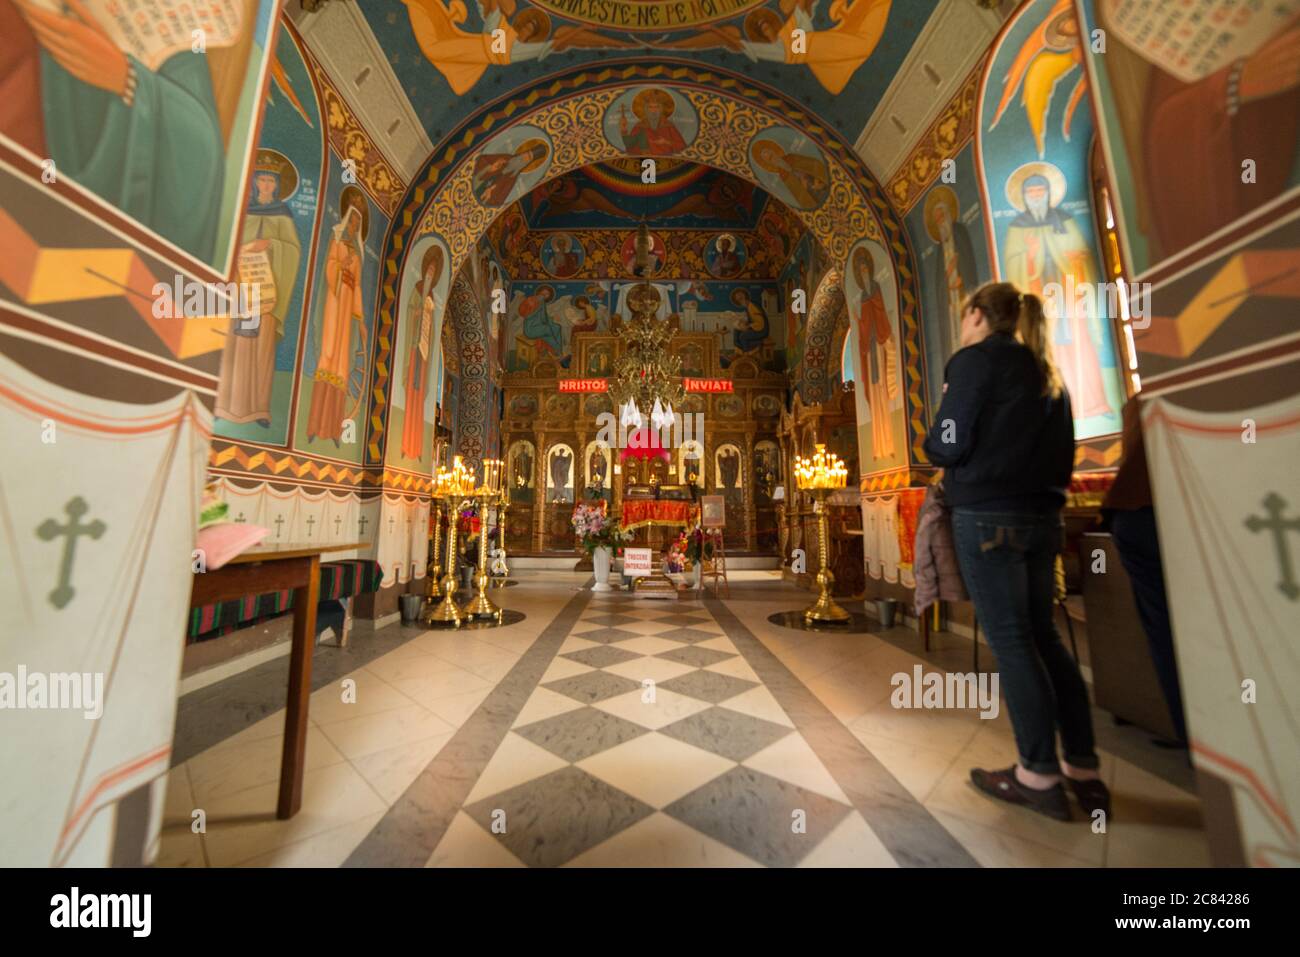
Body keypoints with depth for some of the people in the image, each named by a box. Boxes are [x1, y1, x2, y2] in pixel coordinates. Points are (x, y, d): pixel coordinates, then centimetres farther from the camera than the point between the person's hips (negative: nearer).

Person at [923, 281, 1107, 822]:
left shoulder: (975, 359, -4)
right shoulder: (1047, 371, 20)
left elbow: (948, 446, -12)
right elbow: (1063, 453, 20)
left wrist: (929, 441, 8)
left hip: (988, 516, -8)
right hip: (1042, 515, 8)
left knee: (1010, 642, 0)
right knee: (1042, 635, 14)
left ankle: (1040, 777, 10)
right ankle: (1083, 769, 22)